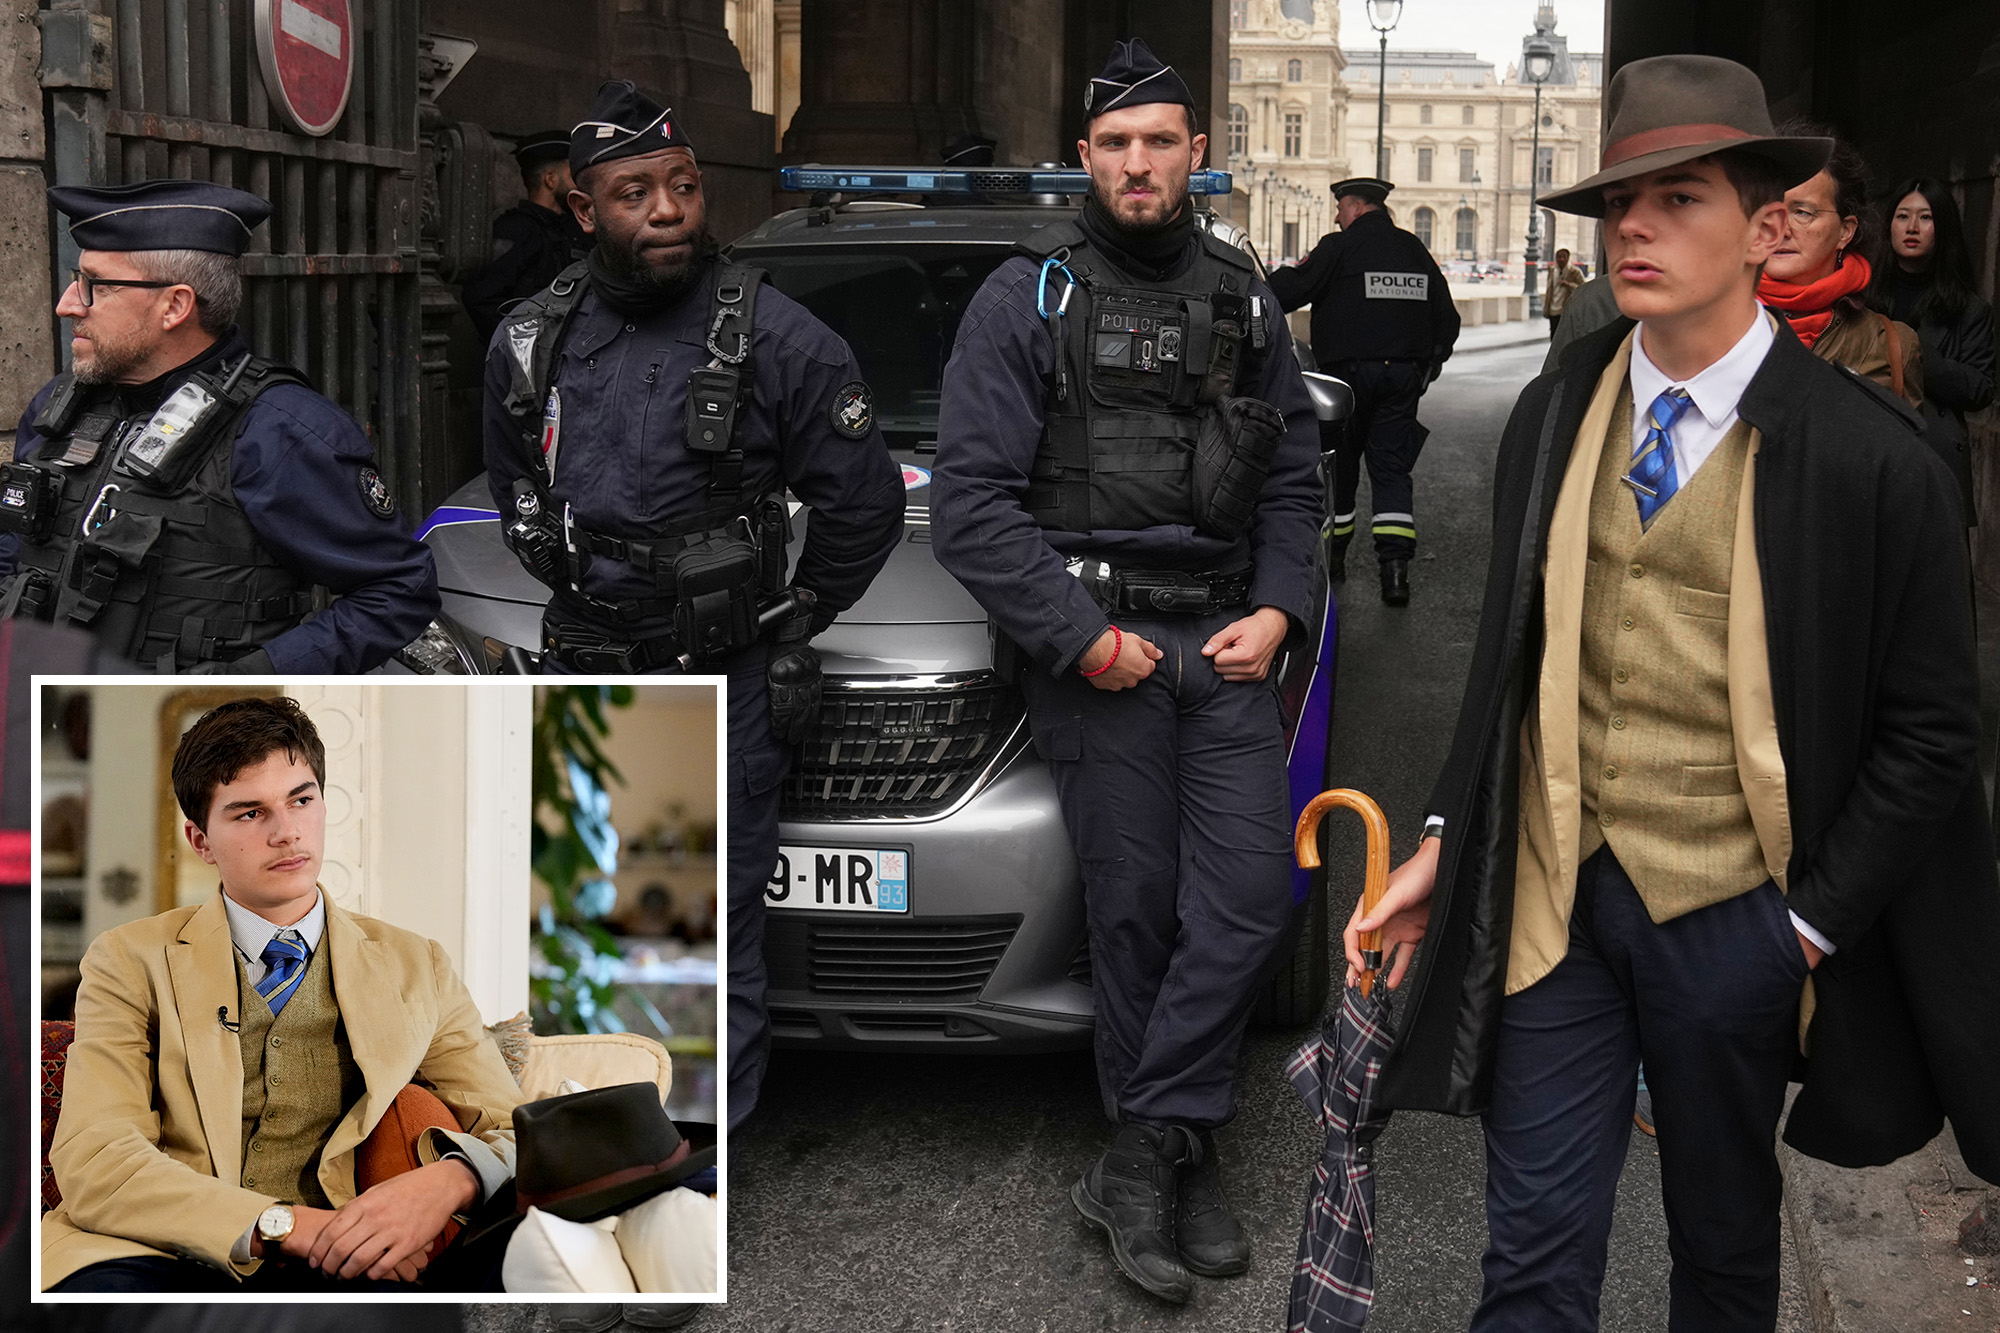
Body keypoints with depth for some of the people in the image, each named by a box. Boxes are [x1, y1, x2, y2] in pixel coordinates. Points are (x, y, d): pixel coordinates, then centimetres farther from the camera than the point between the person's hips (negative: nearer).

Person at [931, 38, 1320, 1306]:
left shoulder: (1244, 298, 13)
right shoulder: (1027, 296, -1)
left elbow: (1294, 474, 18)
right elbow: (971, 499, -7)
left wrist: (1277, 610, 2)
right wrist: (1081, 637, -12)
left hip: (1226, 640, 4)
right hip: (1095, 645, -4)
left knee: (1251, 894, -6)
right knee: (1137, 910, 0)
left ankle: (1144, 1157, 4)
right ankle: (1182, 1160, 15)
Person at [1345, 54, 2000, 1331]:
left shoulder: (1868, 455, -11)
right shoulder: (1551, 417, 2)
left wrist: (1814, 919, -8)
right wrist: (1445, 842, 6)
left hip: (1730, 918, -2)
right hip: (1552, 893, 3)